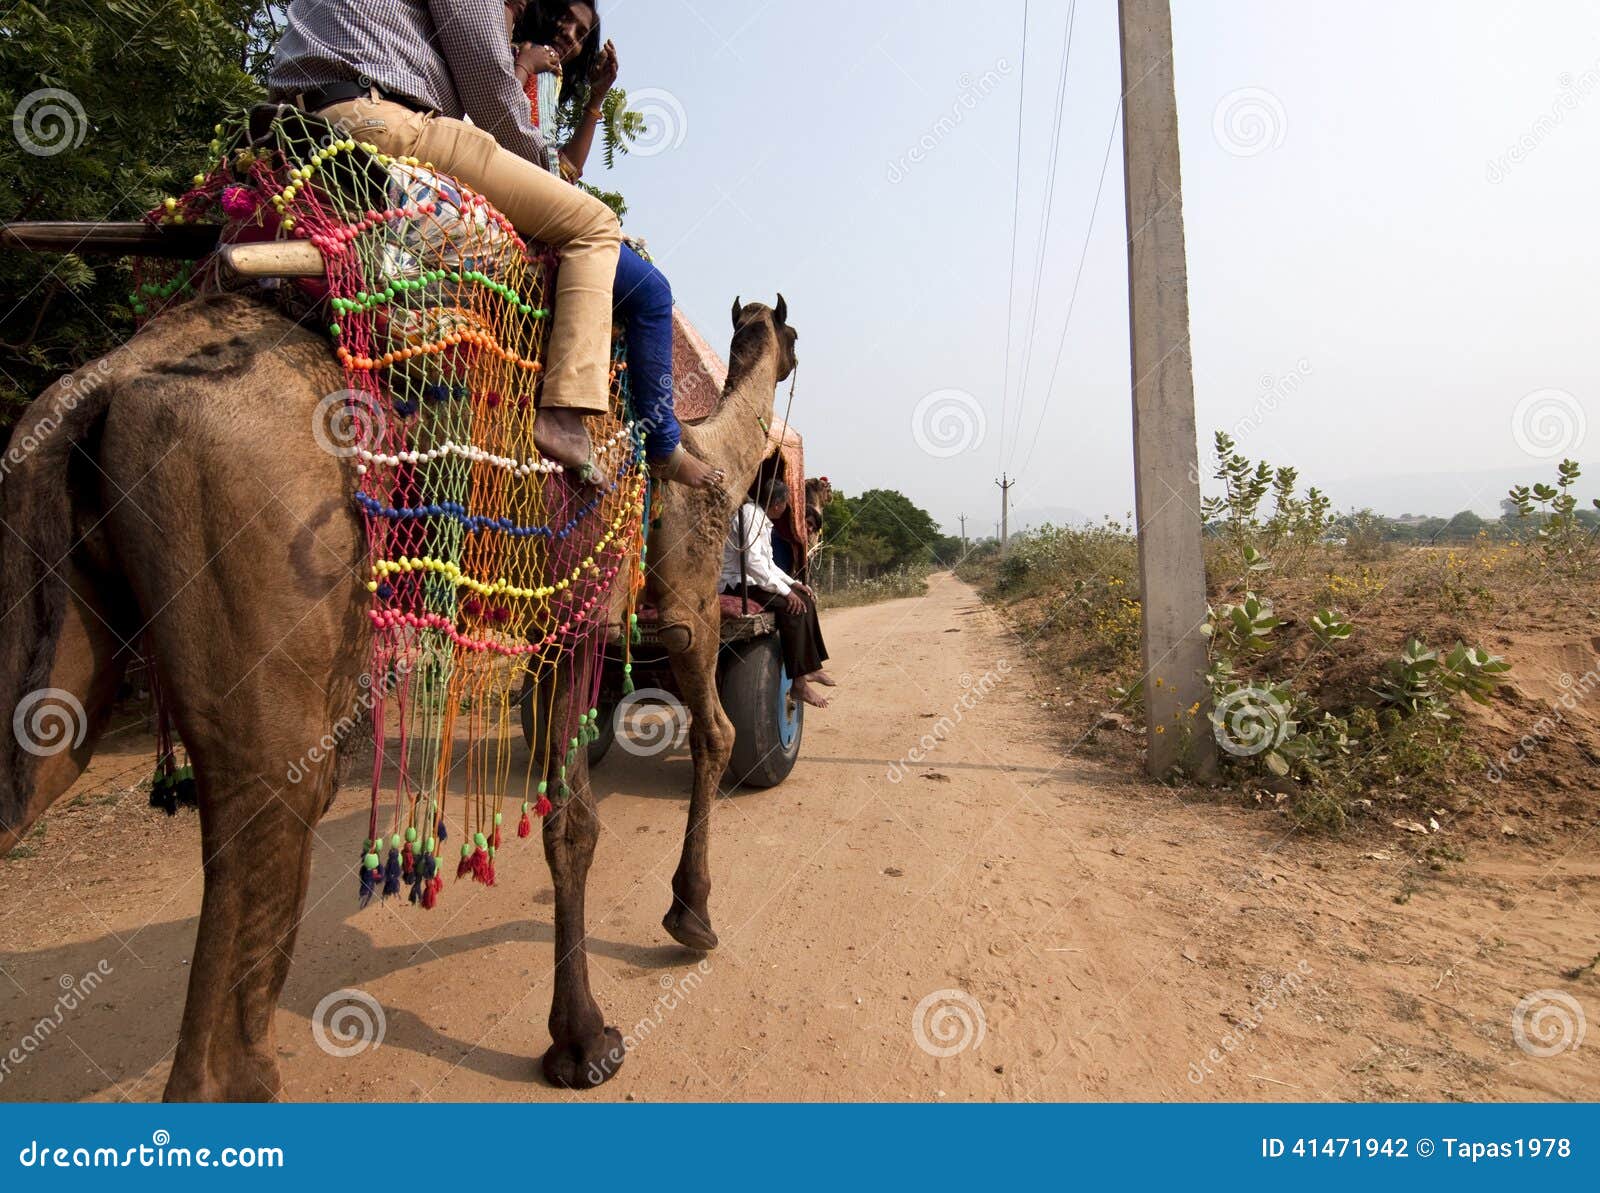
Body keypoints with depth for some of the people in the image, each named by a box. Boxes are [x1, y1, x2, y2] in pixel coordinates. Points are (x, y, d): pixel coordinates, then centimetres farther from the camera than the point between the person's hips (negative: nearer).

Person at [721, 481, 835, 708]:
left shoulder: (764, 520, 18)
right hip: (736, 584, -11)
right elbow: (753, 562, -26)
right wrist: (784, 590, -23)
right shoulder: (750, 515, -15)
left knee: (804, 599, 6)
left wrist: (792, 583, 9)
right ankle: (799, 682, -23)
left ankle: (811, 667, 9)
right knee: (792, 607, -25)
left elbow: (768, 563, 23)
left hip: (752, 581, 11)